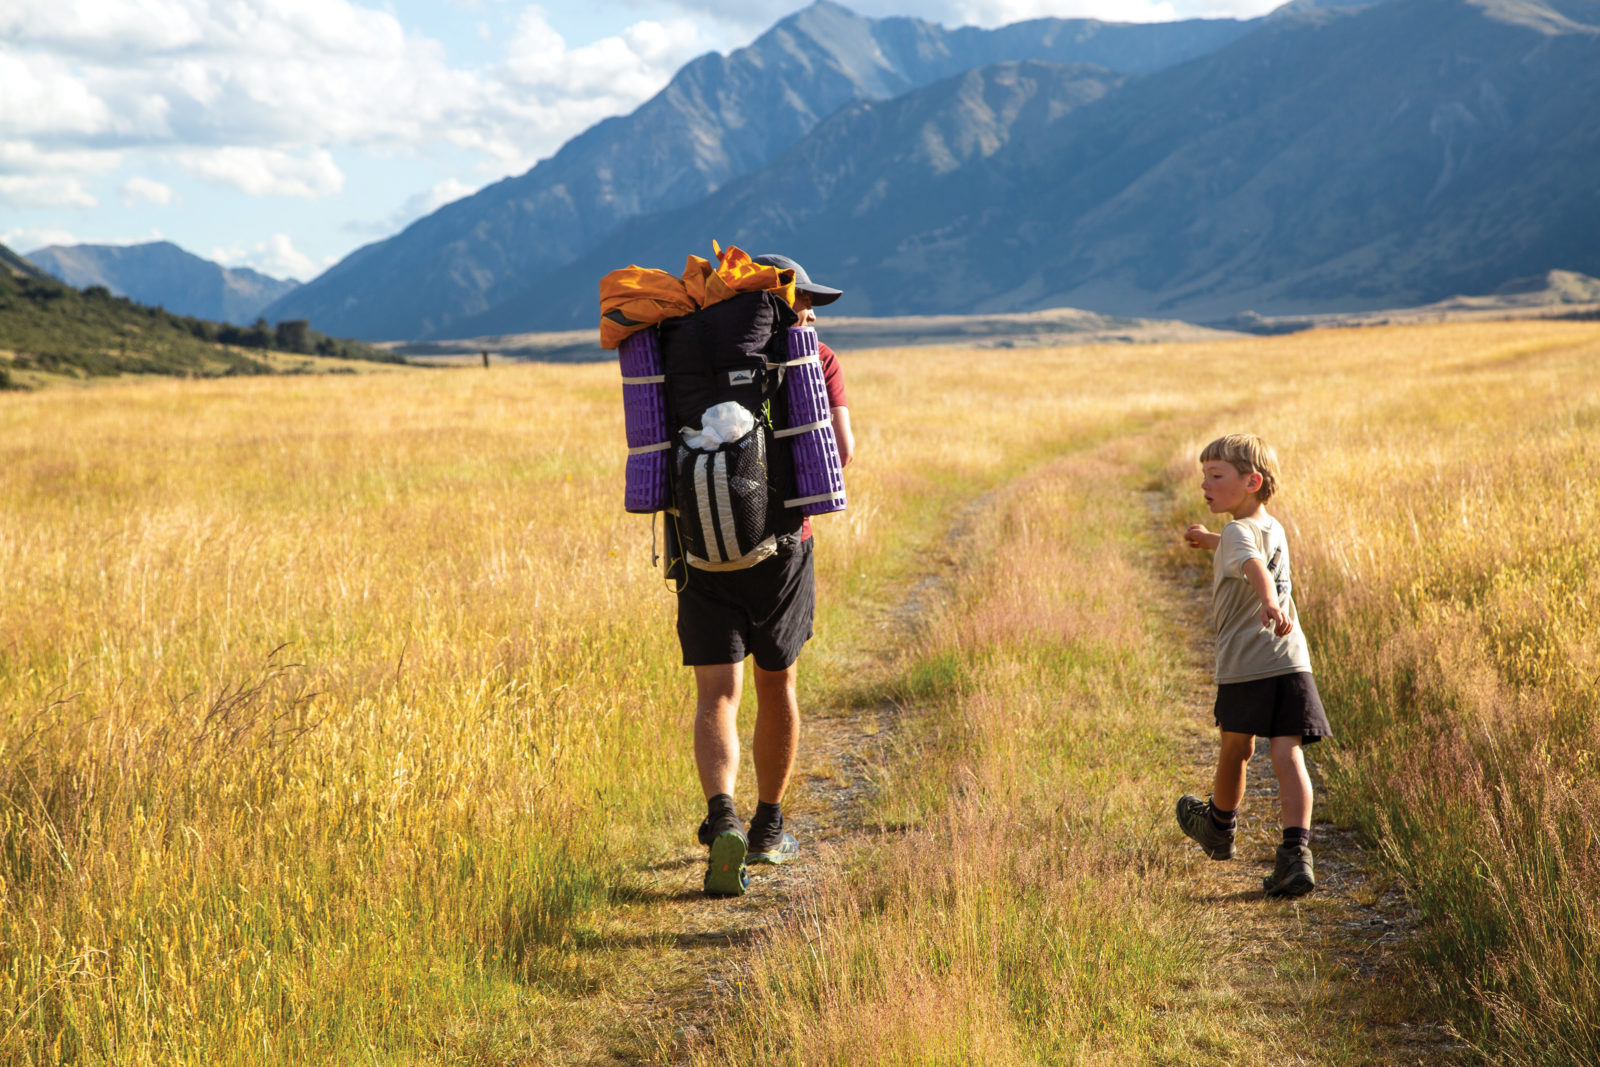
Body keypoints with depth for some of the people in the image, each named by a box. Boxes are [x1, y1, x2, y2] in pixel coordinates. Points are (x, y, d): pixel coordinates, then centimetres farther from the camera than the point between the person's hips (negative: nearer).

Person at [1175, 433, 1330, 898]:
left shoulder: (1238, 533, -6)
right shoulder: (1274, 529, 18)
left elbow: (1254, 564, -30)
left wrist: (1268, 601, -51)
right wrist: (1210, 540, 60)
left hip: (1243, 667, -5)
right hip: (1291, 663, 5)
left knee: (1235, 751, 15)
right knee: (1289, 757, -3)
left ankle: (1219, 826, 38)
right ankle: (1296, 853, -16)